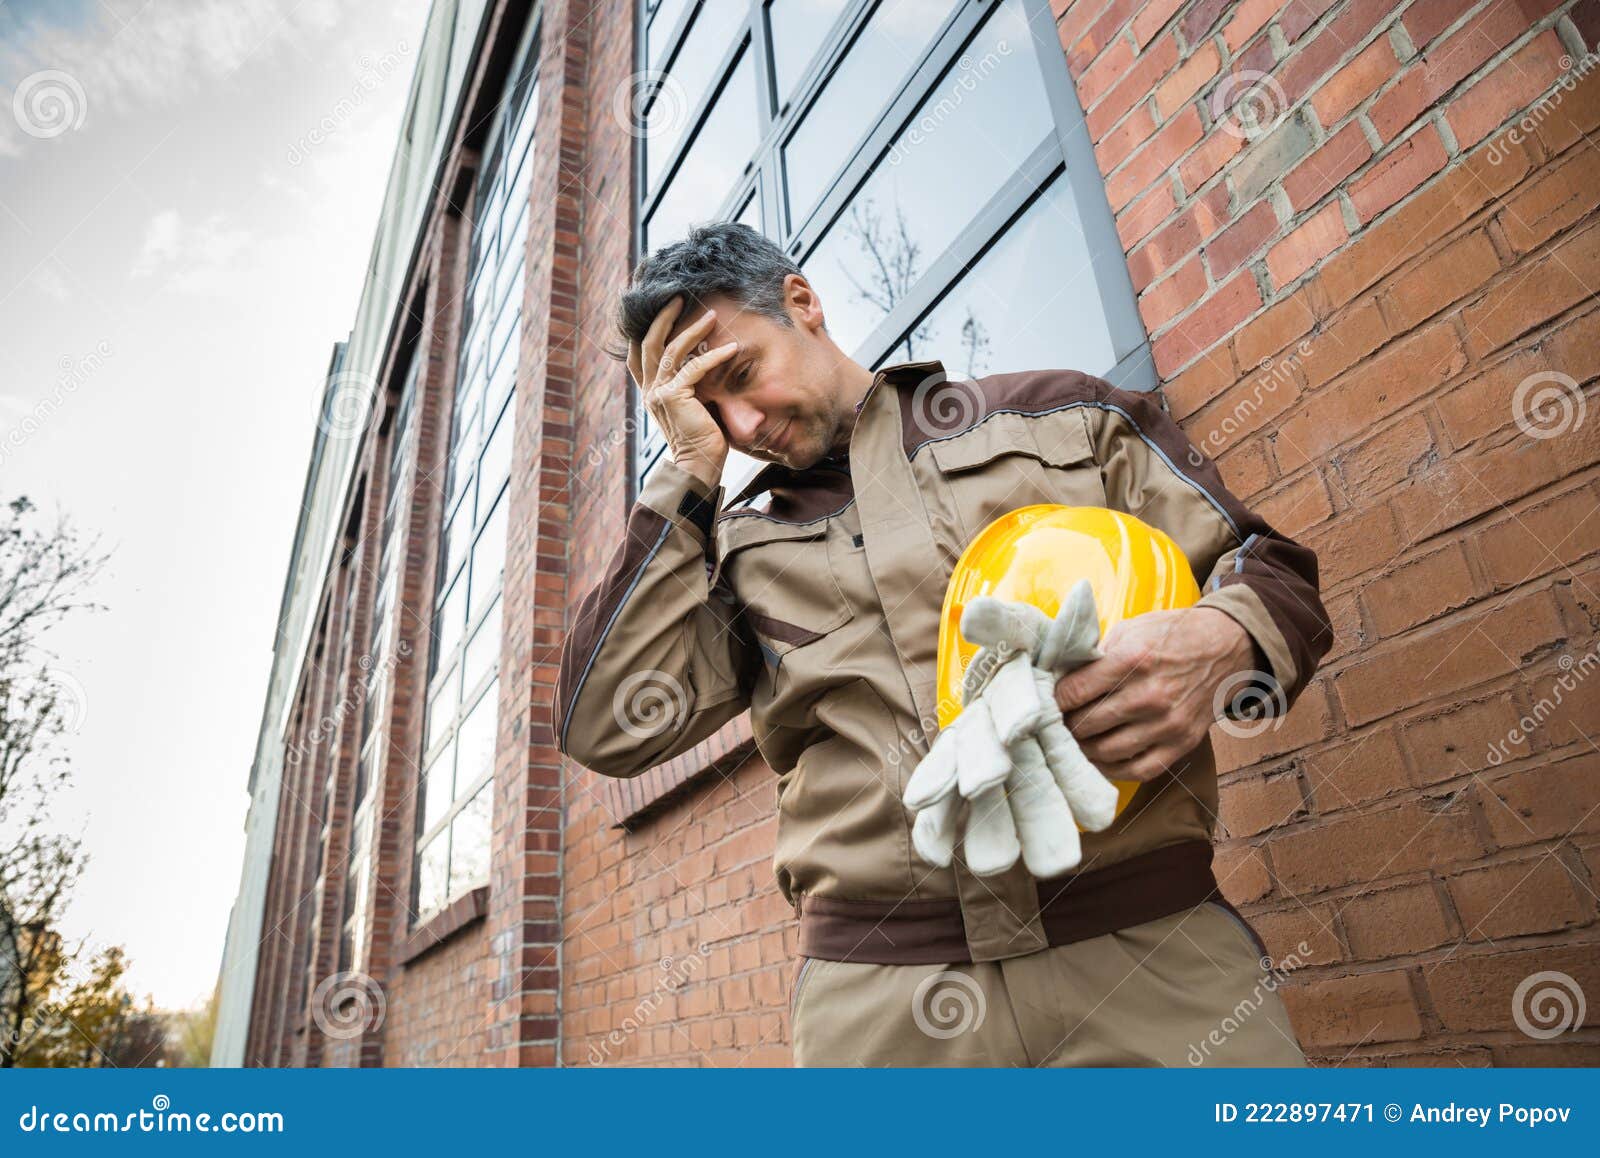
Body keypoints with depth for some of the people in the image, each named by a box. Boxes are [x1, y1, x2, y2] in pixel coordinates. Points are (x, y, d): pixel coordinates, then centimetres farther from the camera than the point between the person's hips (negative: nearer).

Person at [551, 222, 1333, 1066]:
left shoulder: (1064, 417, 12)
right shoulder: (739, 546, 14)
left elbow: (1270, 563, 12)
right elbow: (605, 728, 1)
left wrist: (1220, 641, -14)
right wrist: (689, 471, 3)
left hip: (1147, 944, 0)